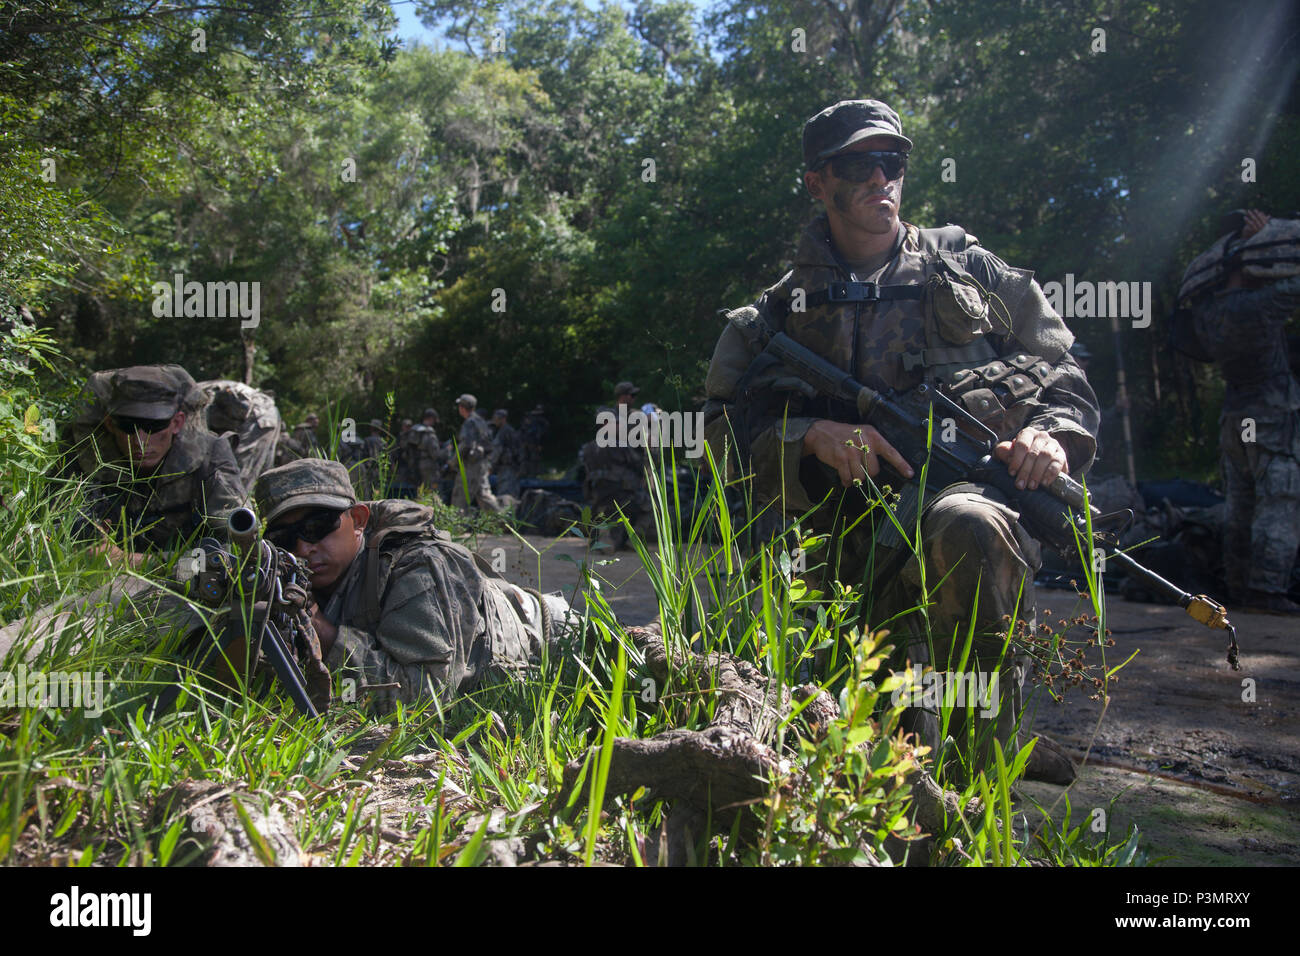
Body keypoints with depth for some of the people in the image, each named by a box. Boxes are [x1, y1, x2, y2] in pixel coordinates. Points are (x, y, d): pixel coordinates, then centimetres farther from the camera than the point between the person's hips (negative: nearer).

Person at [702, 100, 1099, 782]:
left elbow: (1064, 378, 20)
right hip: (868, 538, 1)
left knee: (963, 526, -39)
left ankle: (981, 777, -24)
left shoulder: (970, 269, 19)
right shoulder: (783, 310, 16)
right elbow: (725, 426, 8)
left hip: (983, 494, 0)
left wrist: (1053, 433, -3)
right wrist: (813, 435, -11)